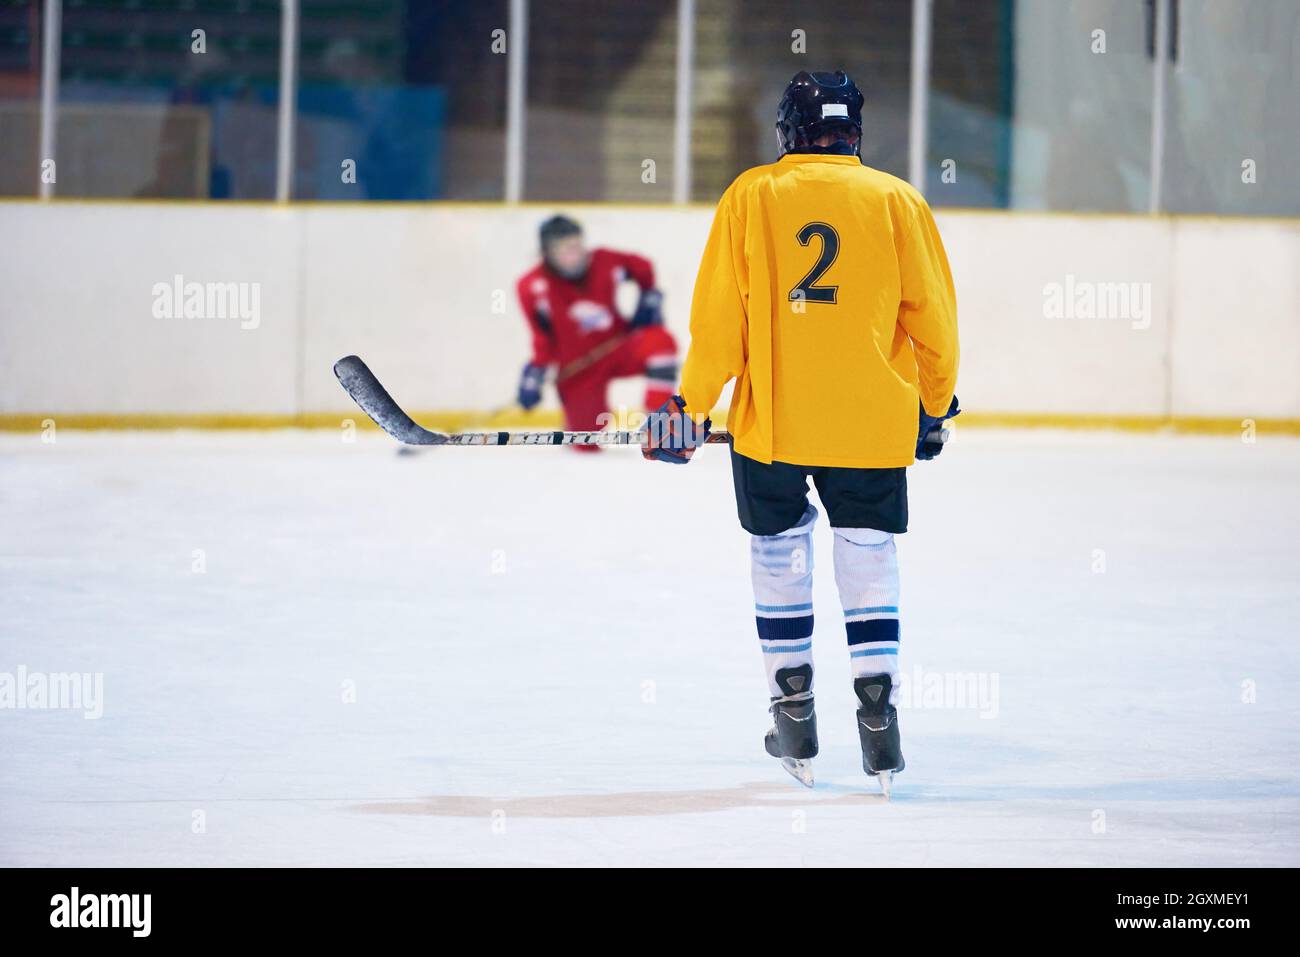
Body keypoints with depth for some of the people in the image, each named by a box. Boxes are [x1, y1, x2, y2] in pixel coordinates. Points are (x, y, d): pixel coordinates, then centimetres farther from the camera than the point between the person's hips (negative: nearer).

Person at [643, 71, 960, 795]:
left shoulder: (751, 198, -1)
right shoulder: (898, 202, 0)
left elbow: (717, 320, -2)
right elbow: (933, 318, 2)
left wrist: (691, 407, 8)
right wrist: (936, 405, 15)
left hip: (770, 420, 0)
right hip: (872, 424, 0)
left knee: (780, 557, 15)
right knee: (870, 559, 7)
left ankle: (794, 717, 16)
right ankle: (878, 718, -3)